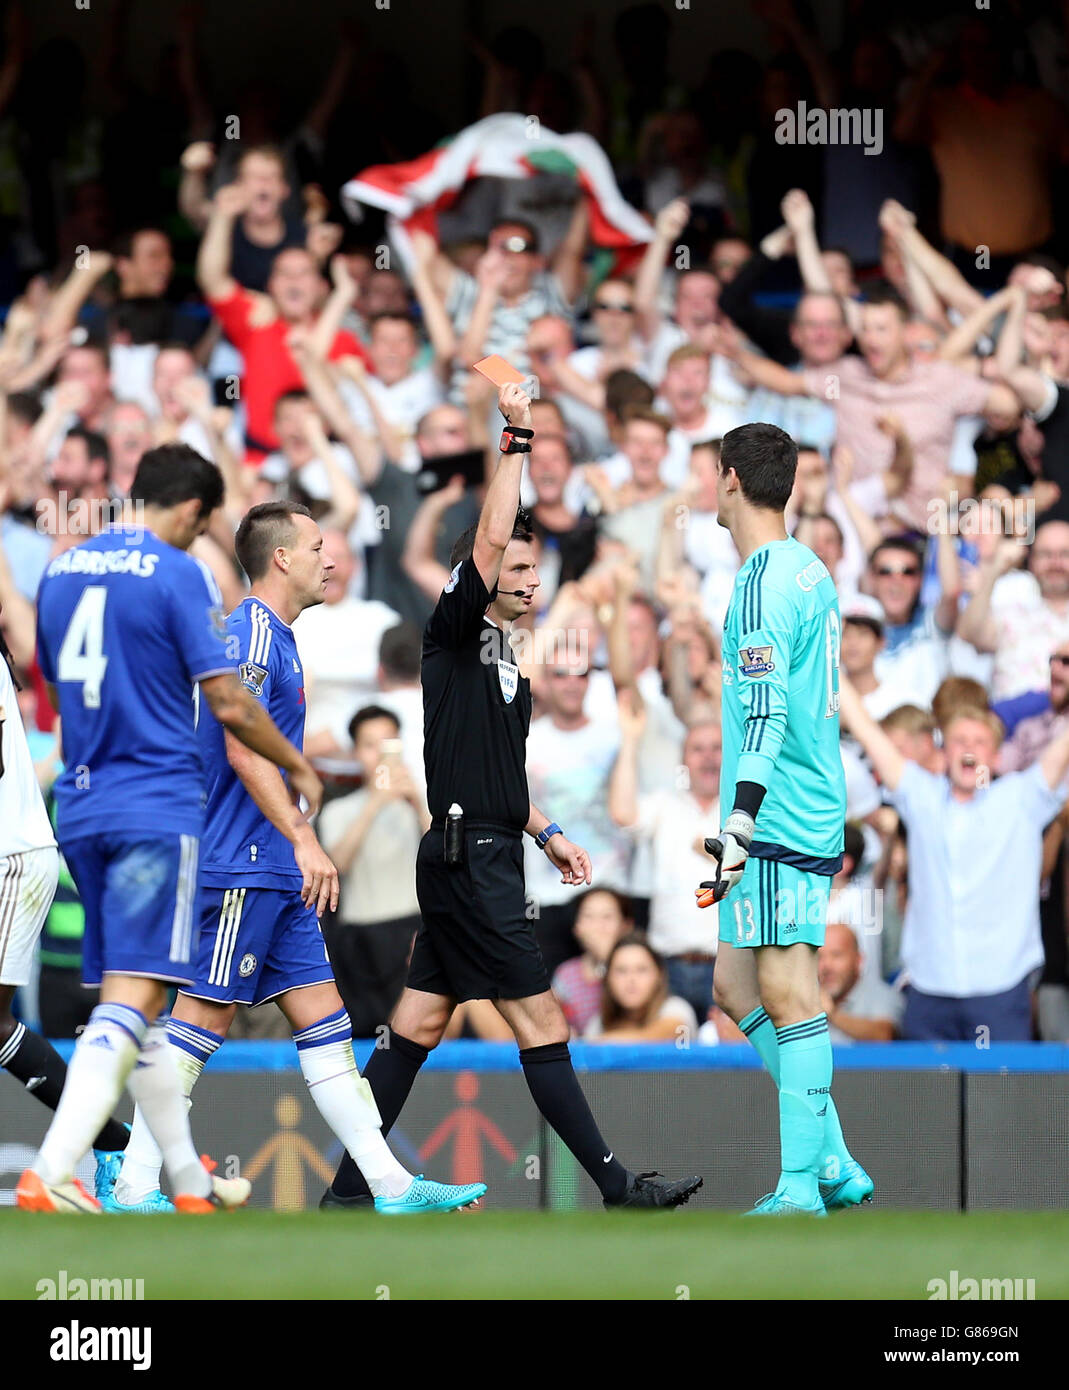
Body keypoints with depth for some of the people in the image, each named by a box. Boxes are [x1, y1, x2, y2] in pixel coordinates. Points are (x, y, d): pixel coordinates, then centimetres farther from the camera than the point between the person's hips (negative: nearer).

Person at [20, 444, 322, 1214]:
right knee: (132, 998, -11)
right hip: (158, 805, -8)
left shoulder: (62, 569, 12)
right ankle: (50, 1174, -25)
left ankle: (189, 1179, 25)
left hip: (82, 805, 8)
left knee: (131, 1000, 15)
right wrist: (298, 768, 8)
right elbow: (229, 703, -8)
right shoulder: (177, 573, -8)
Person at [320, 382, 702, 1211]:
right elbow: (490, 539, -18)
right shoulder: (454, 636, -5)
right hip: (468, 858, -9)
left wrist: (548, 834, 20)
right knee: (540, 1020, -7)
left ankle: (350, 1190, 9)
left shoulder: (506, 665, 20)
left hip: (487, 857, 9)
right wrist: (517, 440, -16)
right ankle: (614, 1184, -6)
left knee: (418, 1026, 8)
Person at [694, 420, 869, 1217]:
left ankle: (803, 1187, -10)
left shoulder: (764, 580, -13)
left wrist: (741, 823, -27)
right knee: (737, 986, 12)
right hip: (811, 814, 10)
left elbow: (765, 709, -21)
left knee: (786, 994, -9)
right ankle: (832, 1166, 10)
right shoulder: (810, 571, 16)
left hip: (780, 820, -10)